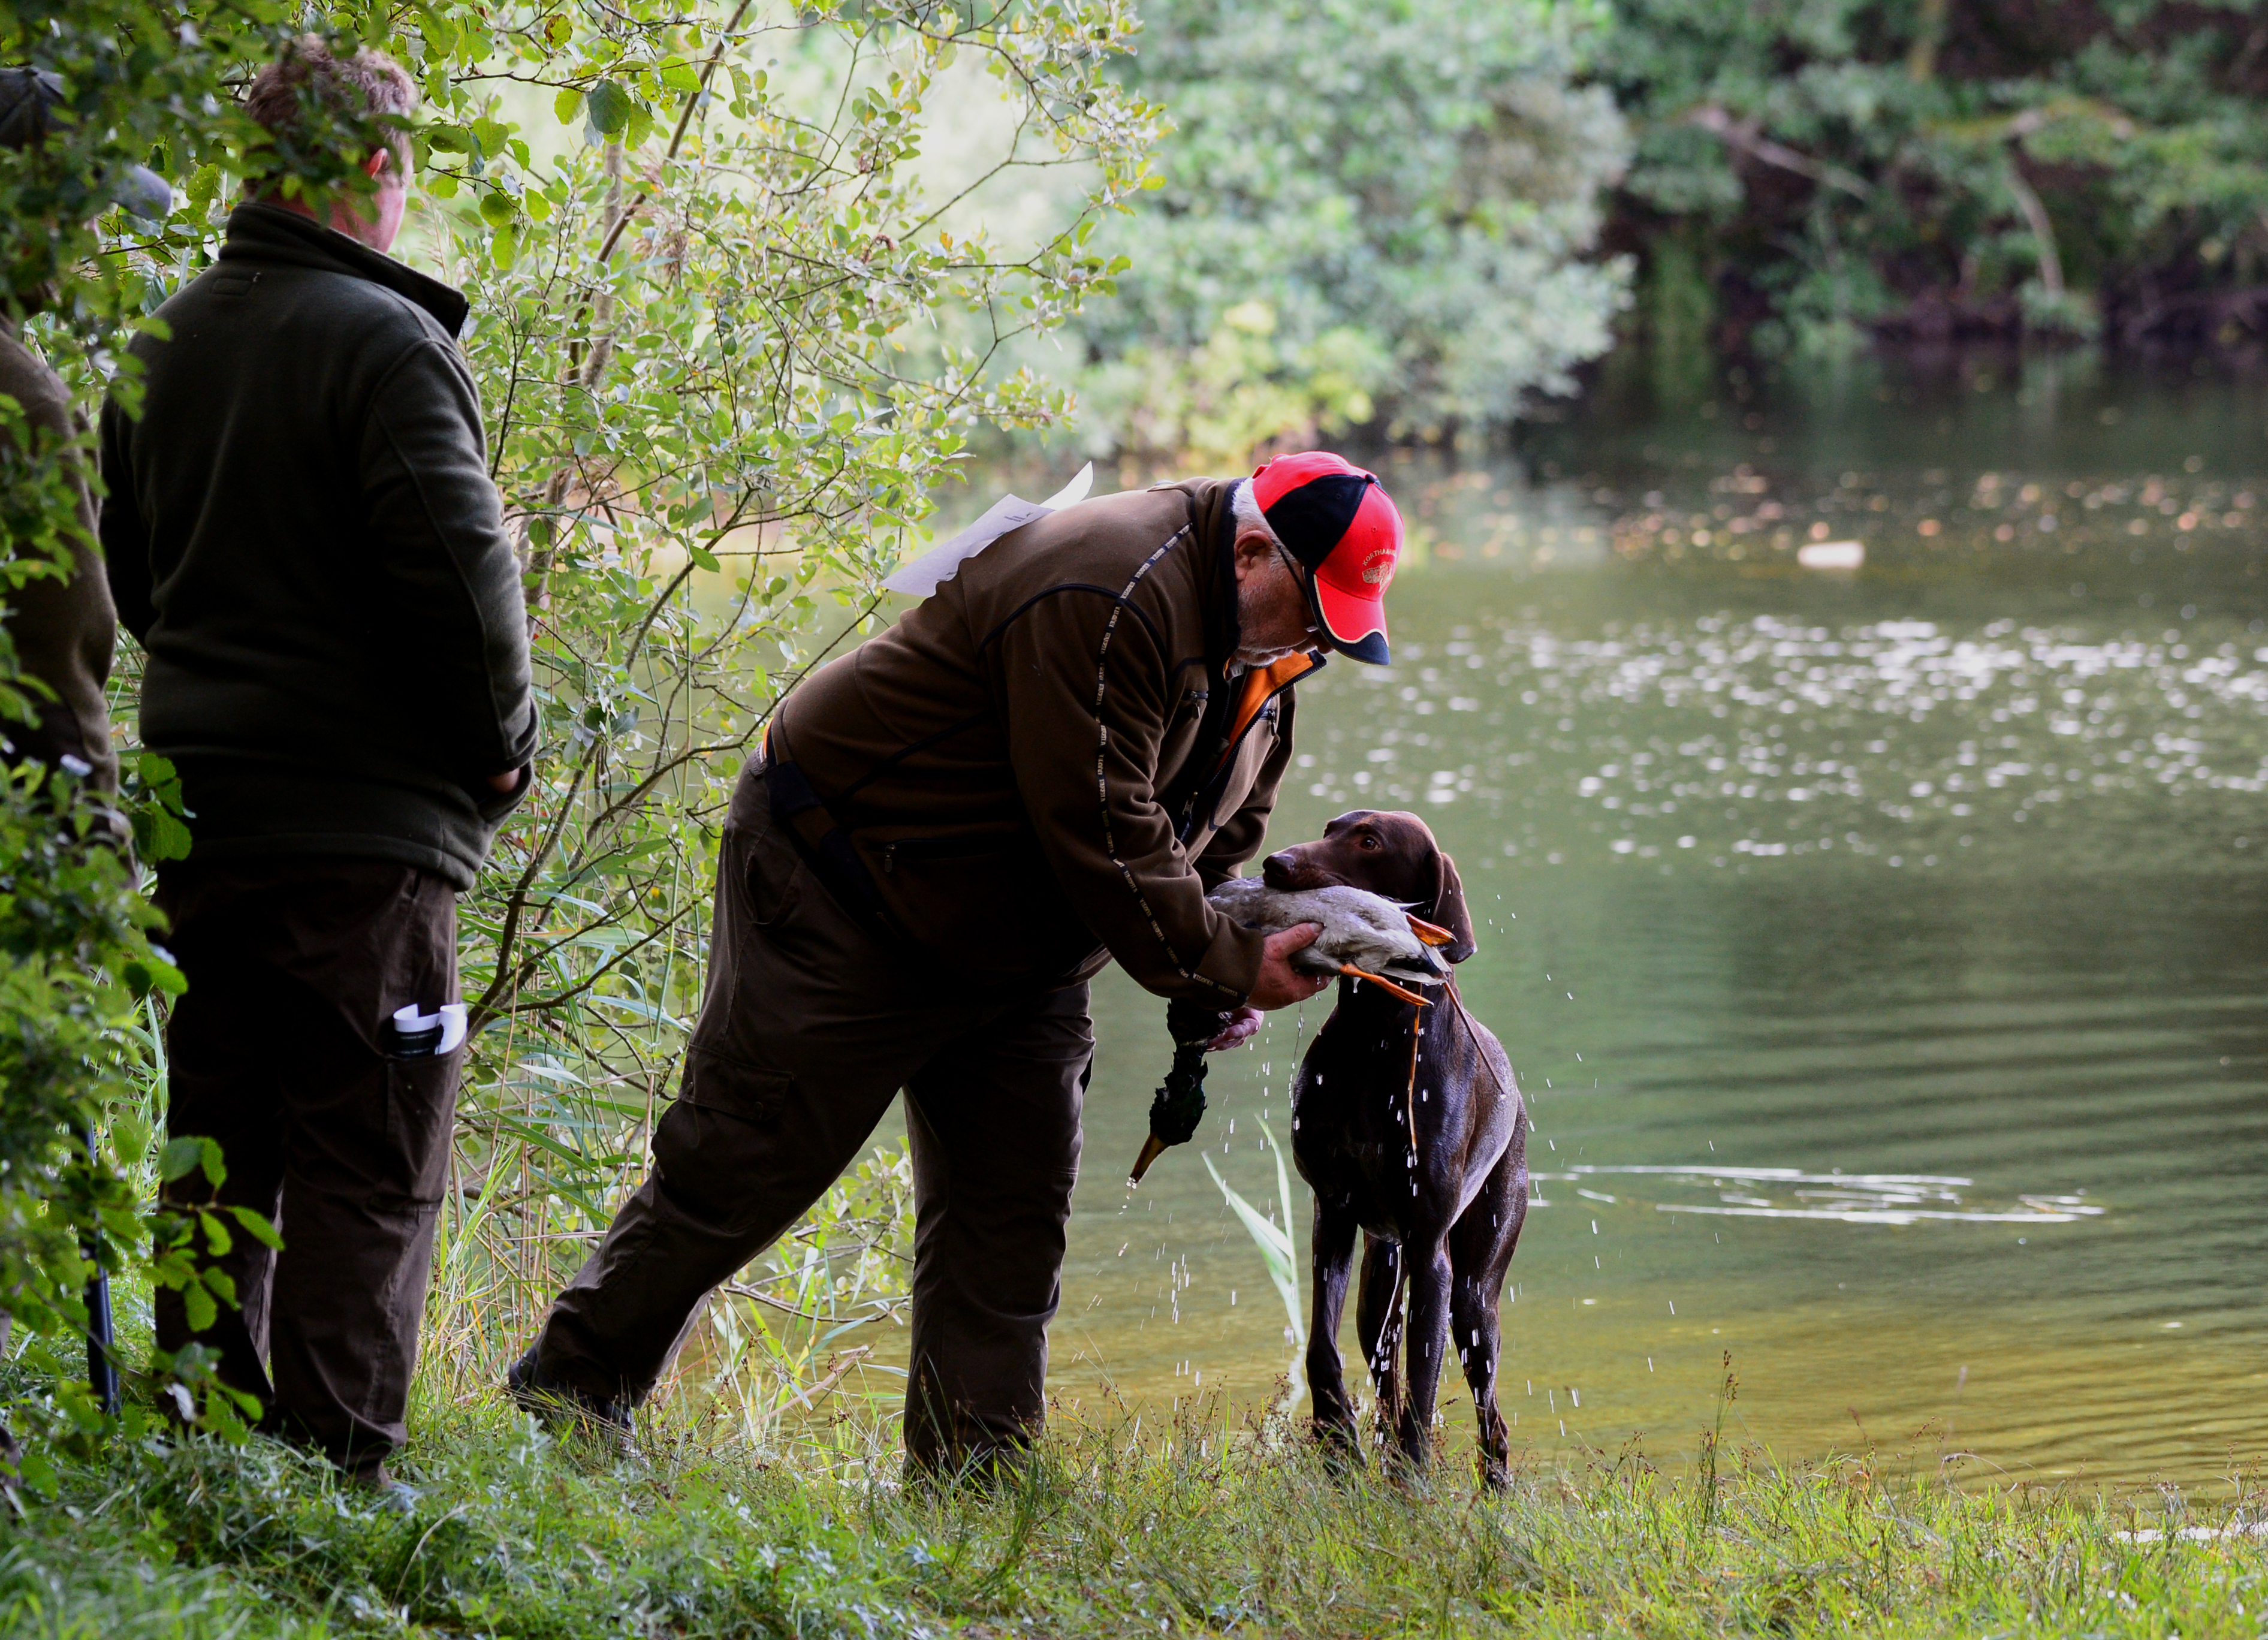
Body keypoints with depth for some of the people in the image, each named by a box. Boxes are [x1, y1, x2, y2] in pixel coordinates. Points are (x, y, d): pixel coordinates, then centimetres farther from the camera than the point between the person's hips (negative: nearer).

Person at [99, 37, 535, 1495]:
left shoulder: (164, 342, 10)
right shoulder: (382, 340, -13)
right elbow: (459, 565, -19)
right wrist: (500, 742, -5)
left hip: (199, 813, 7)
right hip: (366, 826, -7)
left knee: (218, 1152, 14)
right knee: (368, 1169, -2)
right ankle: (338, 1478, -5)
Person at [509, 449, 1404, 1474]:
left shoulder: (1258, 654, 4)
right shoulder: (1106, 601, -29)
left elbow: (1219, 832, 14)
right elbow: (1099, 833, -31)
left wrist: (1225, 959, -4)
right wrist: (1224, 967, -24)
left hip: (1011, 954, 10)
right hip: (846, 889, -10)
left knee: (1014, 1209, 3)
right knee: (746, 1162, -5)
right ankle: (568, 1398, 8)